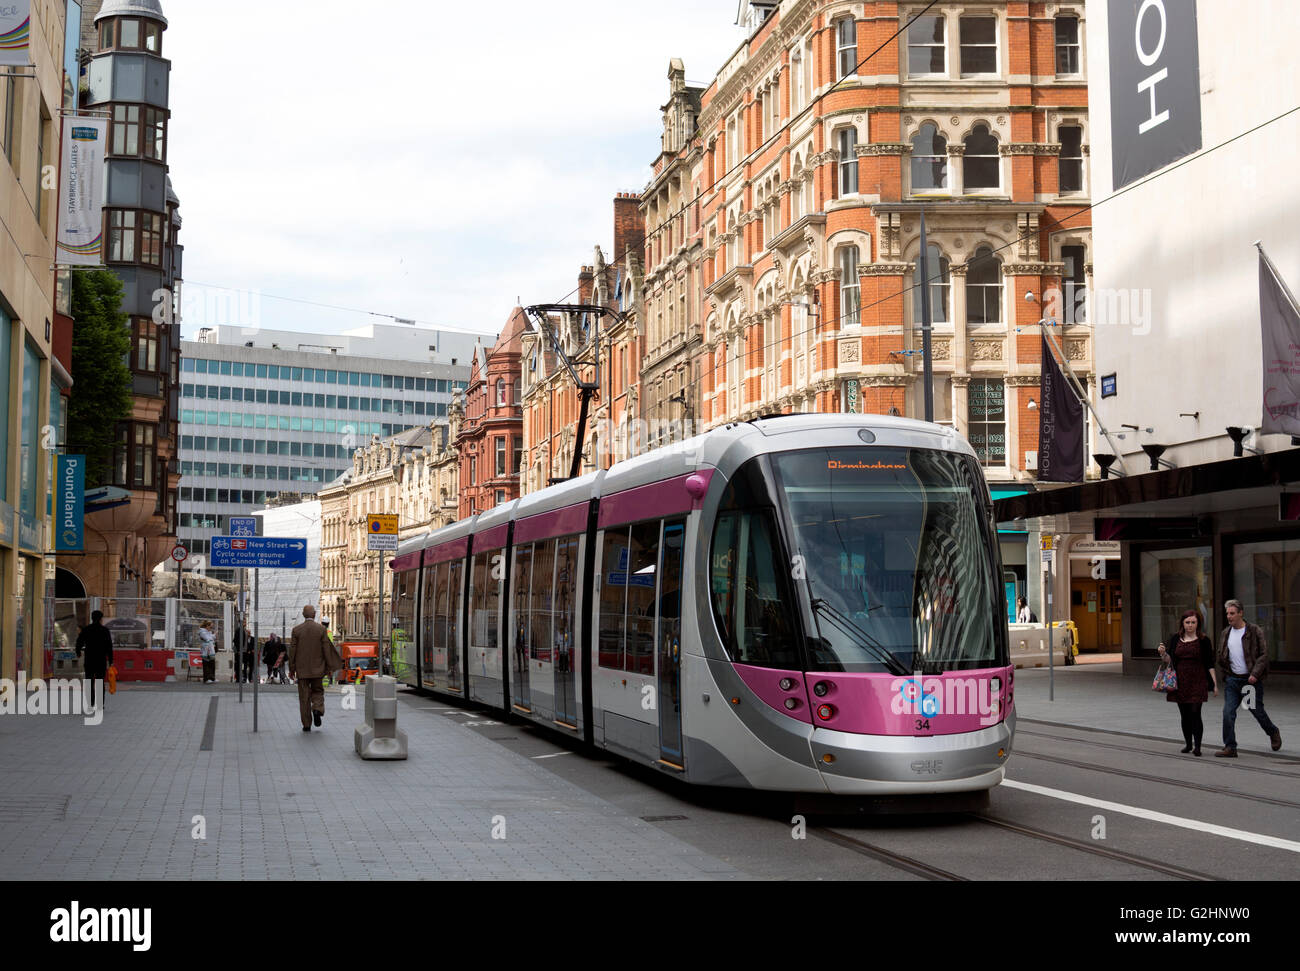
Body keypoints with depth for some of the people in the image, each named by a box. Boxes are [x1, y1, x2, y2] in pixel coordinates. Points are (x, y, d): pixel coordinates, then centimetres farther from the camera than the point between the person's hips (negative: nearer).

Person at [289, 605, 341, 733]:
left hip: (302, 669, 0)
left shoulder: (296, 630, -4)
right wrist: (329, 667, 2)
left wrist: (291, 669, 5)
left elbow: (292, 651, -2)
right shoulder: (321, 629, -5)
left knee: (304, 697, 6)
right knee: (318, 691, 18)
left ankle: (306, 724, 5)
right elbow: (327, 649, -5)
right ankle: (317, 709, -11)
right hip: (317, 669, 0)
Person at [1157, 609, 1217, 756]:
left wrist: (1214, 683, -2)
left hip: (1197, 682, -3)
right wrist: (1163, 653, -11)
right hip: (1180, 682, 3)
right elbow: (1169, 659, 11)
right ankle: (1188, 744, 22)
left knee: (1195, 713, -11)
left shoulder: (1203, 640, 0)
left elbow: (1210, 664, 1)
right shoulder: (1175, 638, 7)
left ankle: (1197, 746, -8)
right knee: (1185, 715, 9)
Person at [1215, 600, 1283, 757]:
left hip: (1252, 679, -4)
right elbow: (1221, 657, 20)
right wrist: (1226, 673, 9)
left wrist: (1255, 674, -18)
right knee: (1228, 713, -7)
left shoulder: (1255, 631, -7)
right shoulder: (1225, 634, 9)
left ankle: (1273, 733, 37)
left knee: (1257, 711, 8)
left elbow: (1263, 654, -10)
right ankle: (1230, 748, -2)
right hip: (1232, 680, 4)